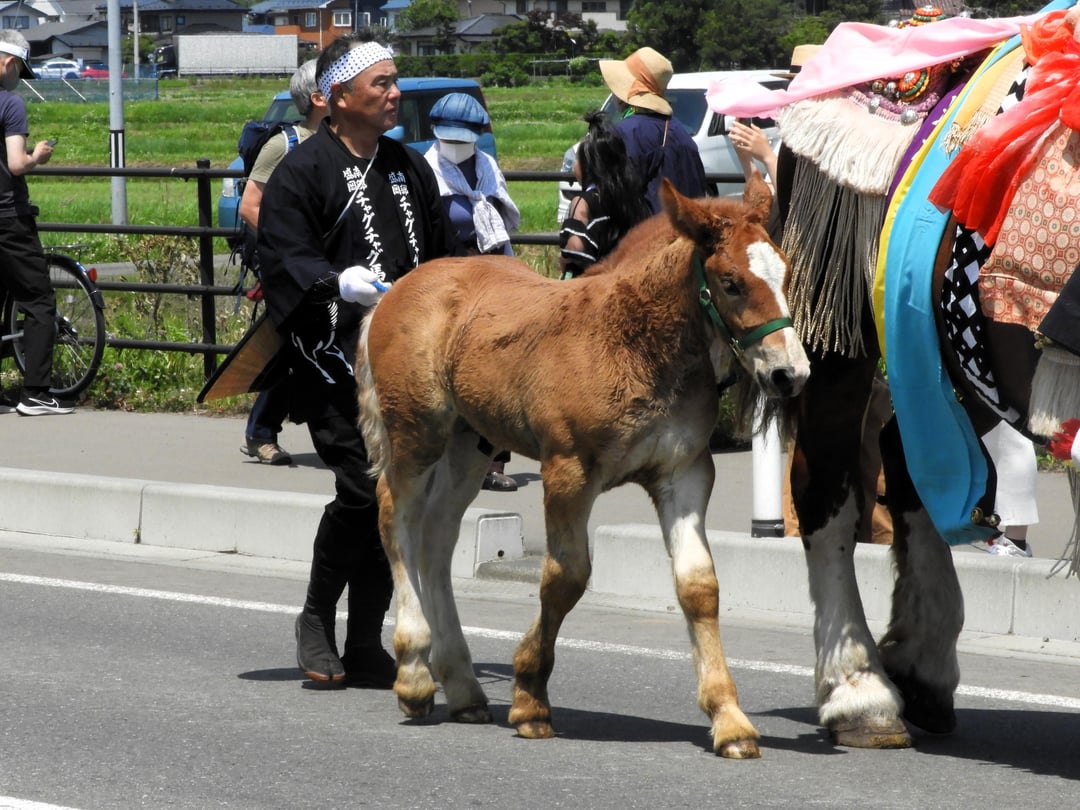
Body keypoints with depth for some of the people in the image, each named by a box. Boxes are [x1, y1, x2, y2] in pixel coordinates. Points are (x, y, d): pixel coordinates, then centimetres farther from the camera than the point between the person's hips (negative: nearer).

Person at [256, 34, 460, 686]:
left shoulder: (410, 168, 18)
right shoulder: (303, 171, -3)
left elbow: (443, 258, 24)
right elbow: (283, 260, -10)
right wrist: (338, 282, -26)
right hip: (337, 365, -7)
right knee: (363, 489, -16)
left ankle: (367, 650, 13)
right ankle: (317, 619, 5)